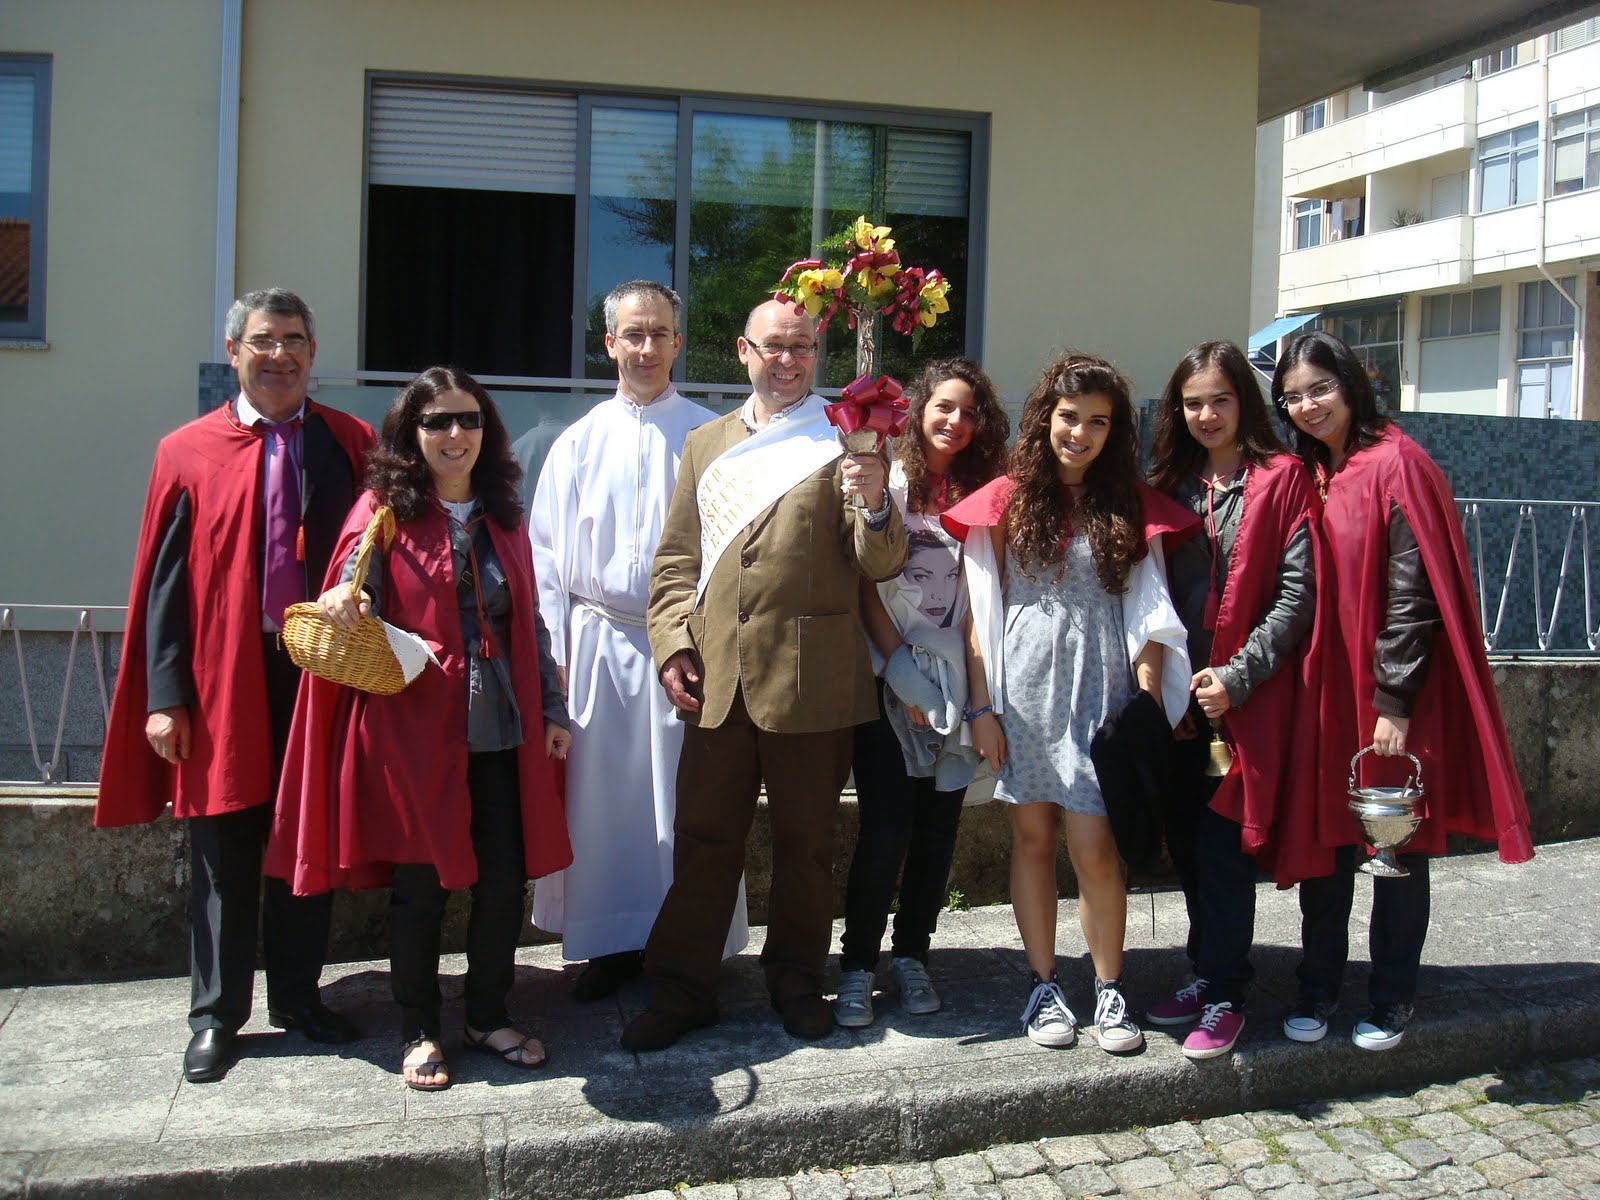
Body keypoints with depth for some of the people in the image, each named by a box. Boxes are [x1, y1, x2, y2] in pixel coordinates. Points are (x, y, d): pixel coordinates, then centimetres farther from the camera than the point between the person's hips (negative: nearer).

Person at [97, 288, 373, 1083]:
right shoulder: (188, 452, 2)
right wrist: (164, 696, -5)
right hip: (225, 678, -1)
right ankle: (216, 1015, 19)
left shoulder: (351, 444, 4)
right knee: (224, 851, 7)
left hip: (323, 673, 1)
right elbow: (164, 580, 0)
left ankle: (297, 995, 27)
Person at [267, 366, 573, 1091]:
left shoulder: (503, 518, 12)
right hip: (413, 729, -4)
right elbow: (351, 601, -8)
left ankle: (488, 1017, 25)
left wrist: (553, 708, 13)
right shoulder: (384, 509, -2)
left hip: (502, 730, 4)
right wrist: (343, 610, -32)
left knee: (506, 879, 6)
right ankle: (418, 1030, 22)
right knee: (421, 883, 4)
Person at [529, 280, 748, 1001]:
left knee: (683, 796, 2)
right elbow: (546, 555, 9)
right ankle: (614, 942, 20)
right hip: (597, 641, 2)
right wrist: (555, 652, 1)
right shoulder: (579, 443, 9)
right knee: (601, 794, 6)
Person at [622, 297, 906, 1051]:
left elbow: (880, 565, -6)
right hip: (716, 679, 3)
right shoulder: (706, 443, 15)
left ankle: (797, 980, 26)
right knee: (704, 838, 7)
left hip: (810, 680, -3)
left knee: (805, 840, 10)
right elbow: (676, 558, 15)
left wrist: (876, 505, -26)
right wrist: (671, 644, 2)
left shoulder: (844, 442, 2)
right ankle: (681, 989, 18)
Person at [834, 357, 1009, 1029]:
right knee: (887, 828, -7)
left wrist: (967, 686, -1)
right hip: (890, 681, -3)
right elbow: (869, 589, -4)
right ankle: (857, 964, 8)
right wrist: (903, 674, -10)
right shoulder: (888, 481, -1)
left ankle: (911, 955, 21)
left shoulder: (982, 492, 10)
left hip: (955, 680, 4)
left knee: (938, 828, 5)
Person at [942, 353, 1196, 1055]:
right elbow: (981, 610, 3)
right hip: (1023, 687, 0)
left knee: (1094, 847, -4)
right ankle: (1043, 985, 20)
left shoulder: (1131, 507, 6)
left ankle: (1109, 989, 13)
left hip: (1100, 690, 0)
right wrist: (981, 706, -2)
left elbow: (1148, 614, 4)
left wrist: (1148, 703, -4)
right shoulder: (1008, 501, 3)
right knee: (1033, 837, 8)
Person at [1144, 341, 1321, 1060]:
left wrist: (1238, 676, -14)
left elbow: (1297, 594, -9)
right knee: (1184, 840, 9)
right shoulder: (1169, 484, 13)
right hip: (1180, 696, 5)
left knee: (1222, 844, -4)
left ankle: (1225, 998, 7)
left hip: (1248, 697, -5)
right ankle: (1207, 974, 24)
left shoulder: (1281, 479, -3)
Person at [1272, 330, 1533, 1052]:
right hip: (1325, 692, 6)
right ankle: (1318, 990, 21)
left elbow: (1414, 593, -15)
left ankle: (1393, 998, 20)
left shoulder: (1396, 465, -10)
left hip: (1391, 694, -5)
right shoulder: (1306, 477, 10)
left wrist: (1394, 702, -17)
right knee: (1324, 839, 9)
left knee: (1398, 847, 7)